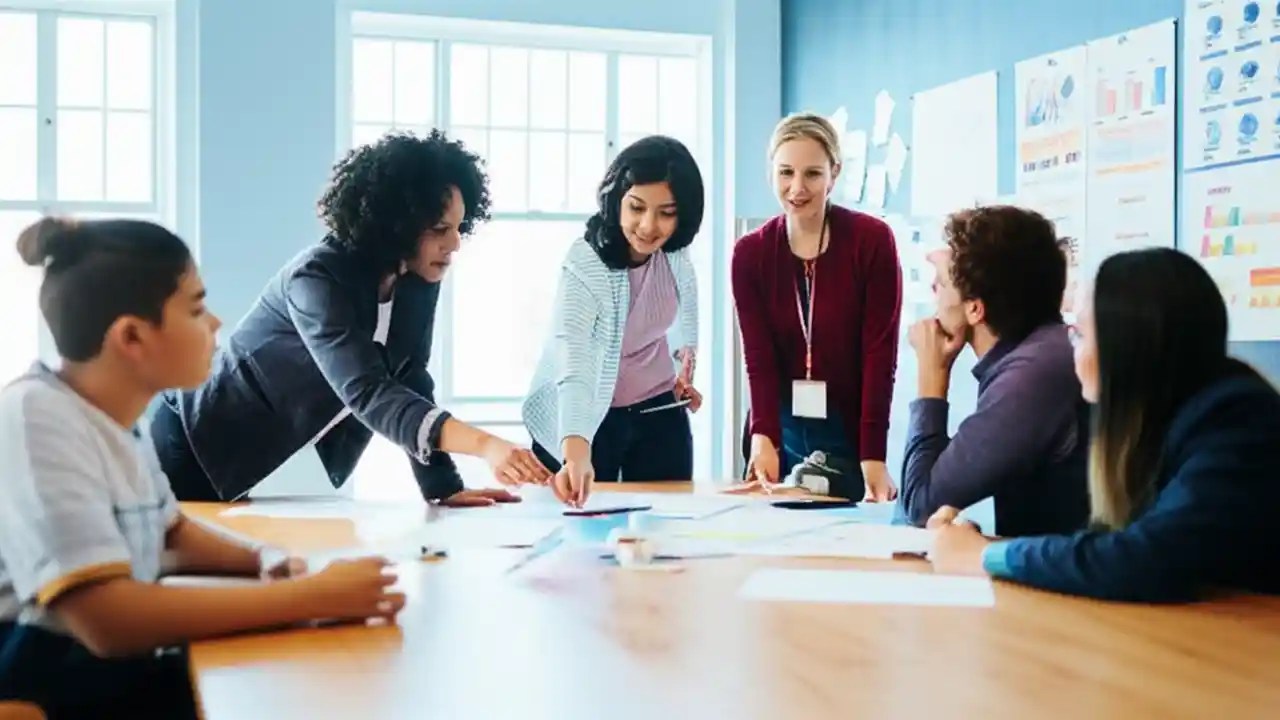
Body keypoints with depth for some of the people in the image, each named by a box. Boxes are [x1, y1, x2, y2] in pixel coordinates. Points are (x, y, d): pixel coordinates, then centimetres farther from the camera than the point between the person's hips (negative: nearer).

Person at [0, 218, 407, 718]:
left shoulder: (119, 416, 6)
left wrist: (267, 561, 1)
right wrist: (314, 596, -27)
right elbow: (108, 620, -30)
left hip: (126, 666, 8)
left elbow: (169, 534, 22)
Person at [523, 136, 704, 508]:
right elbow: (573, 361, -43)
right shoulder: (584, 264, -29)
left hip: (659, 411, 5)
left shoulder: (676, 253, -13)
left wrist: (687, 356, 5)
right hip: (585, 418, -4)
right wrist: (576, 452, -57)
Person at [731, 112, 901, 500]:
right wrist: (764, 438, -23)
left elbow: (879, 354, -12)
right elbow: (758, 356, -7)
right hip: (780, 432, 2)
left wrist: (873, 457, -18)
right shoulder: (750, 253, -1)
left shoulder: (872, 240, -9)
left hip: (849, 432, -2)